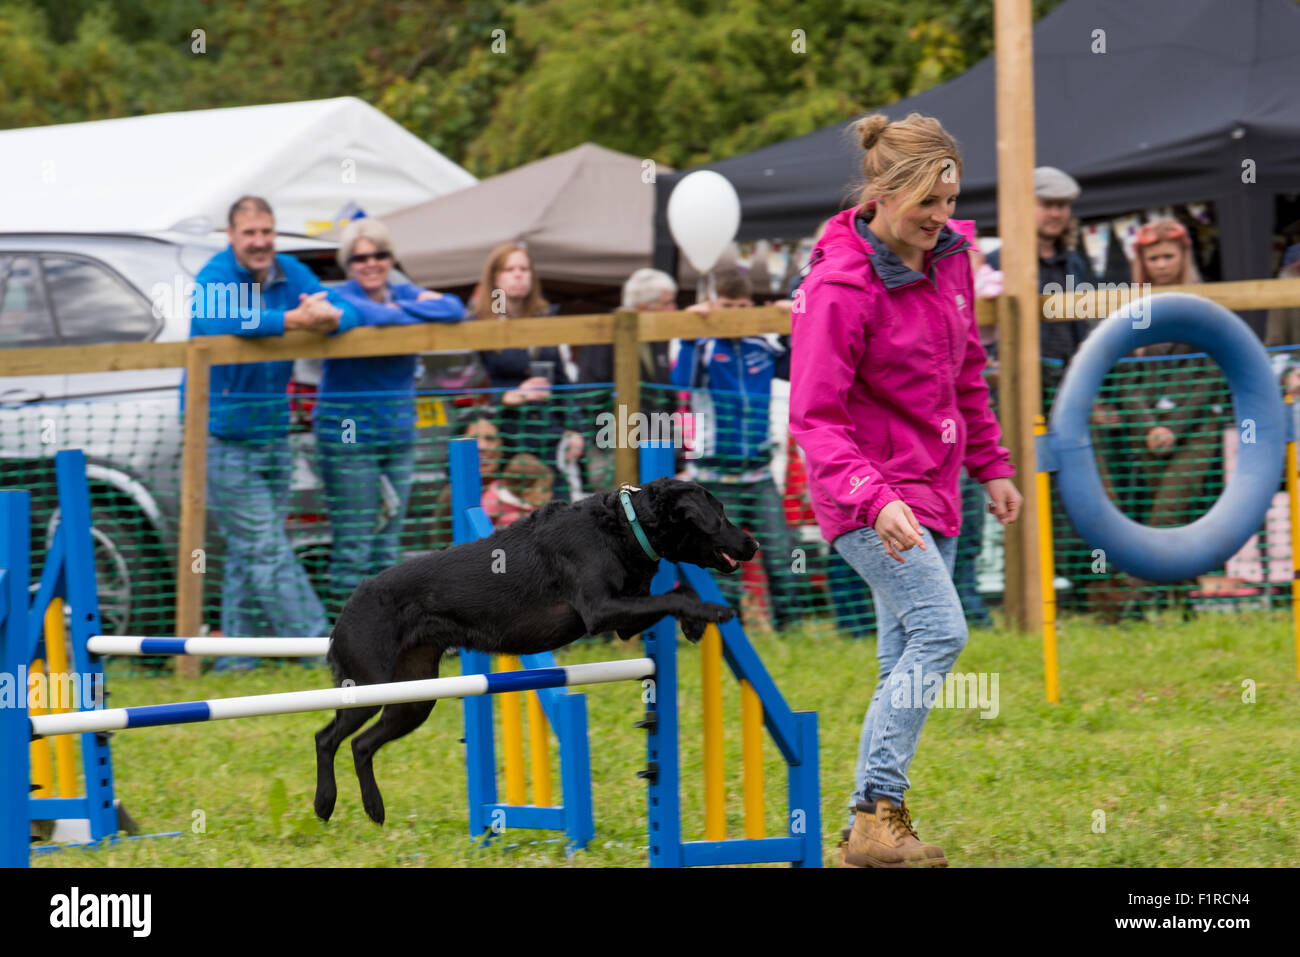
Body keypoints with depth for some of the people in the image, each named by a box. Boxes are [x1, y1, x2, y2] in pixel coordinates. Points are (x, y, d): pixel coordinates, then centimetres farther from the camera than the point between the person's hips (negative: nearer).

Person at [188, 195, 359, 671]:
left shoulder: (290, 273, 5)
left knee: (247, 554, 10)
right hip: (222, 439, -6)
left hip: (272, 432, 6)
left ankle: (236, 660, 16)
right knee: (265, 548, -8)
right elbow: (212, 319, -34)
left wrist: (328, 317, -28)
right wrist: (294, 319, -39)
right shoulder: (215, 277, -13)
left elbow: (347, 311, -2)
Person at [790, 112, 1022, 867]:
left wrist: (991, 465, 18)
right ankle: (877, 814, -18)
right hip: (868, 499, -8)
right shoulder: (839, 287, -18)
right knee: (940, 630, -21)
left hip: (932, 489, 8)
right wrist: (874, 498, -31)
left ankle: (873, 830, 15)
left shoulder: (950, 256, 5)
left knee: (906, 661, 8)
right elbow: (813, 417, -19)